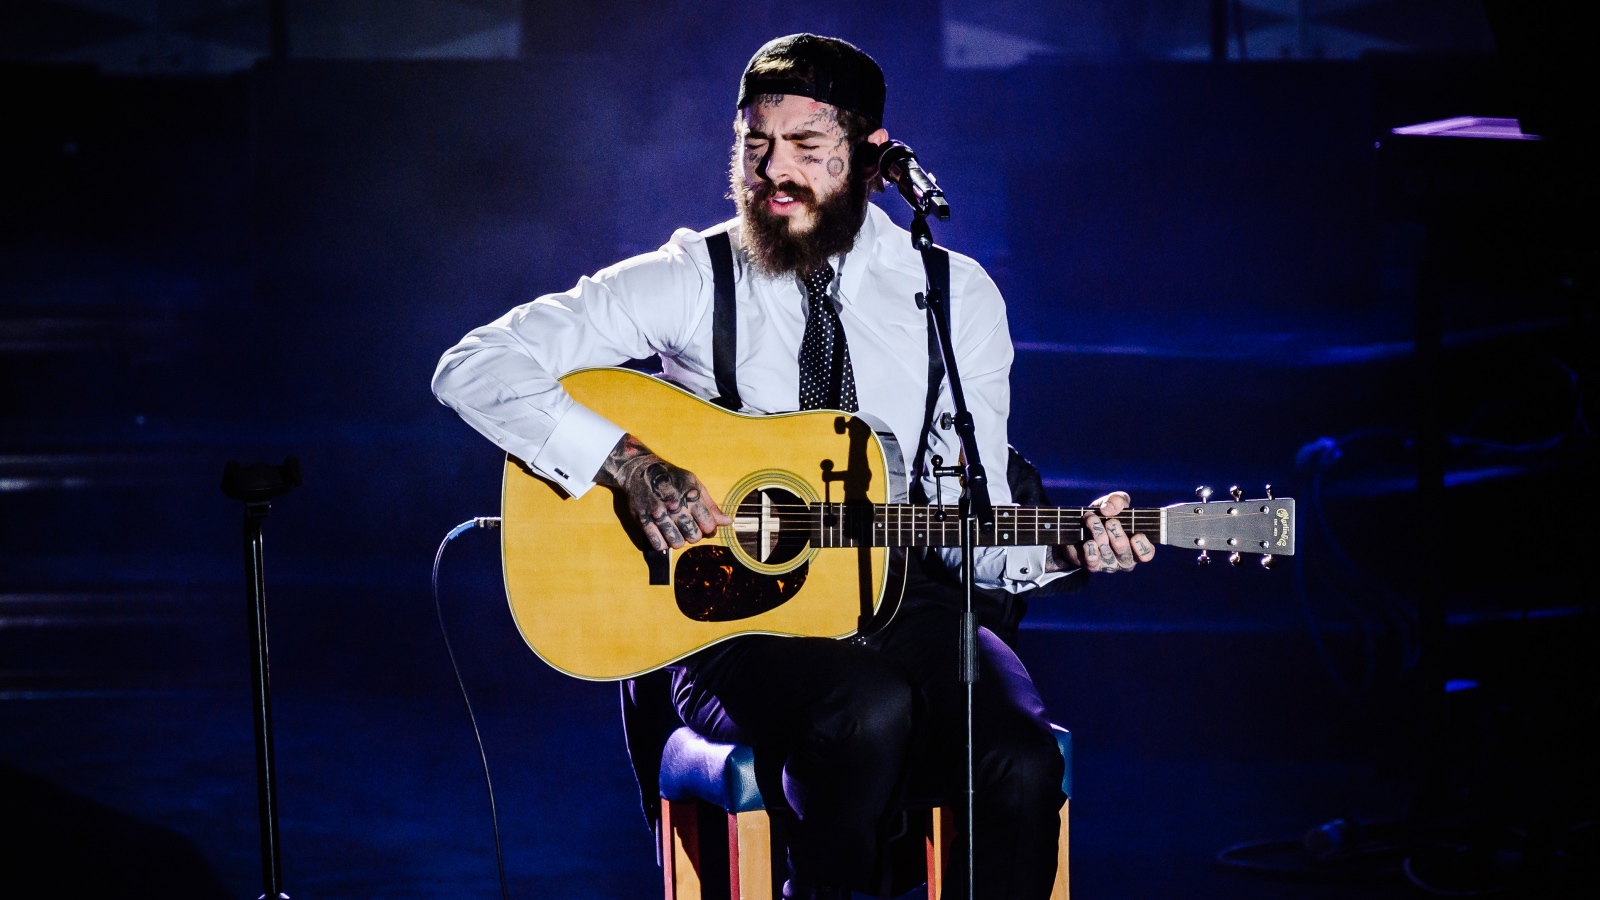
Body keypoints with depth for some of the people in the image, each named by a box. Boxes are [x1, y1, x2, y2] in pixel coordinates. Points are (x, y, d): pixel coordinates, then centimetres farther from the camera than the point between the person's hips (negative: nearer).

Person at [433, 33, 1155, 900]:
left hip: (902, 596, 3)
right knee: (869, 708, -36)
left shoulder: (958, 296, 7)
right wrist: (629, 463, -17)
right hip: (728, 609, -2)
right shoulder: (690, 281, -1)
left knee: (1023, 761, -28)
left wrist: (1063, 549, -12)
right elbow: (471, 368, -6)